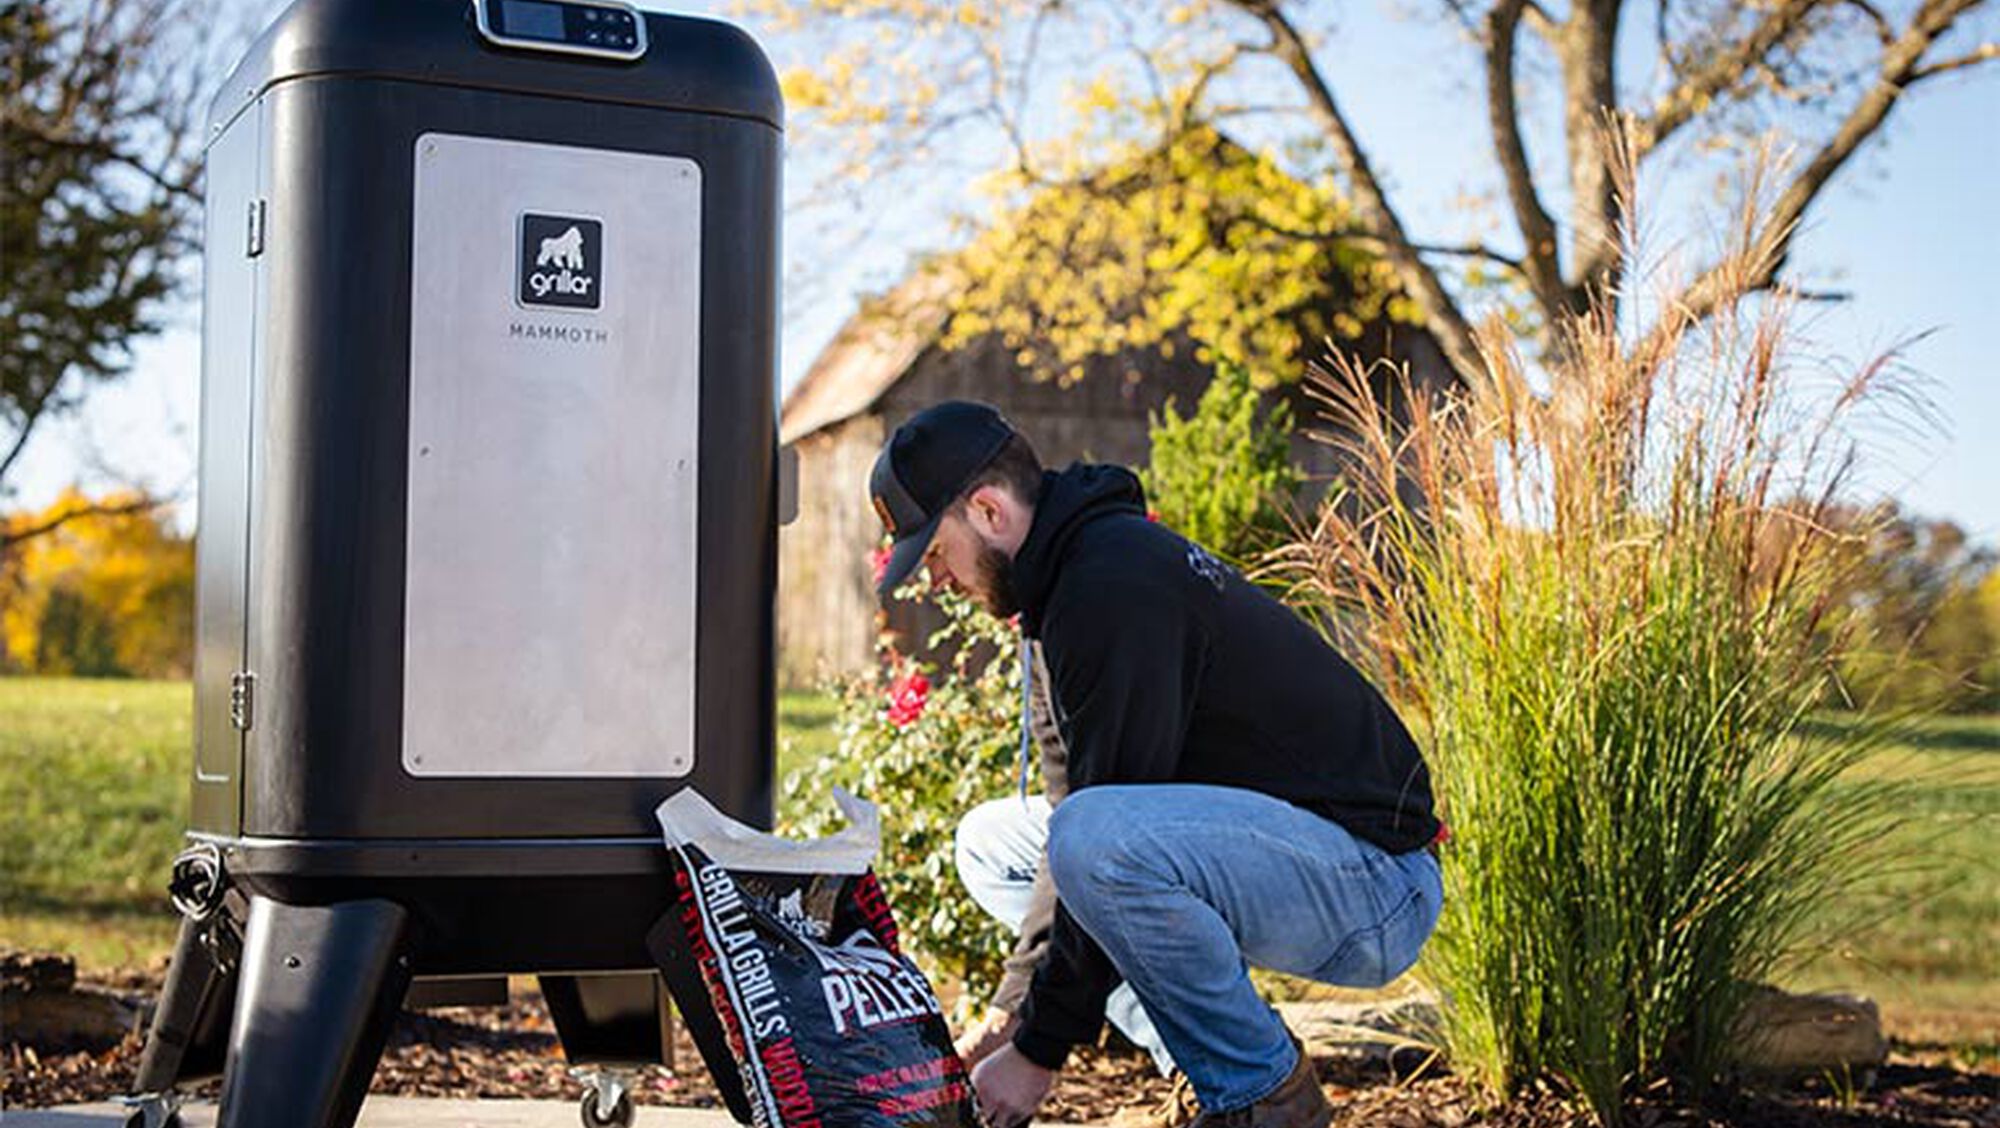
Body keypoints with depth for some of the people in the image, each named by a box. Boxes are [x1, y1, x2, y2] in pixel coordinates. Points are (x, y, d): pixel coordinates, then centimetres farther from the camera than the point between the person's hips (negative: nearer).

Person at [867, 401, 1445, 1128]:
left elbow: (1103, 834, -23)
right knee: (993, 841, 13)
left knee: (1097, 838, -34)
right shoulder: (1060, 590, 12)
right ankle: (1218, 1069, 6)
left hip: (1375, 880, -10)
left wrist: (1041, 1049, -16)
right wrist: (1013, 1011, 6)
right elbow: (1074, 807, 13)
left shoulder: (1113, 584, -21)